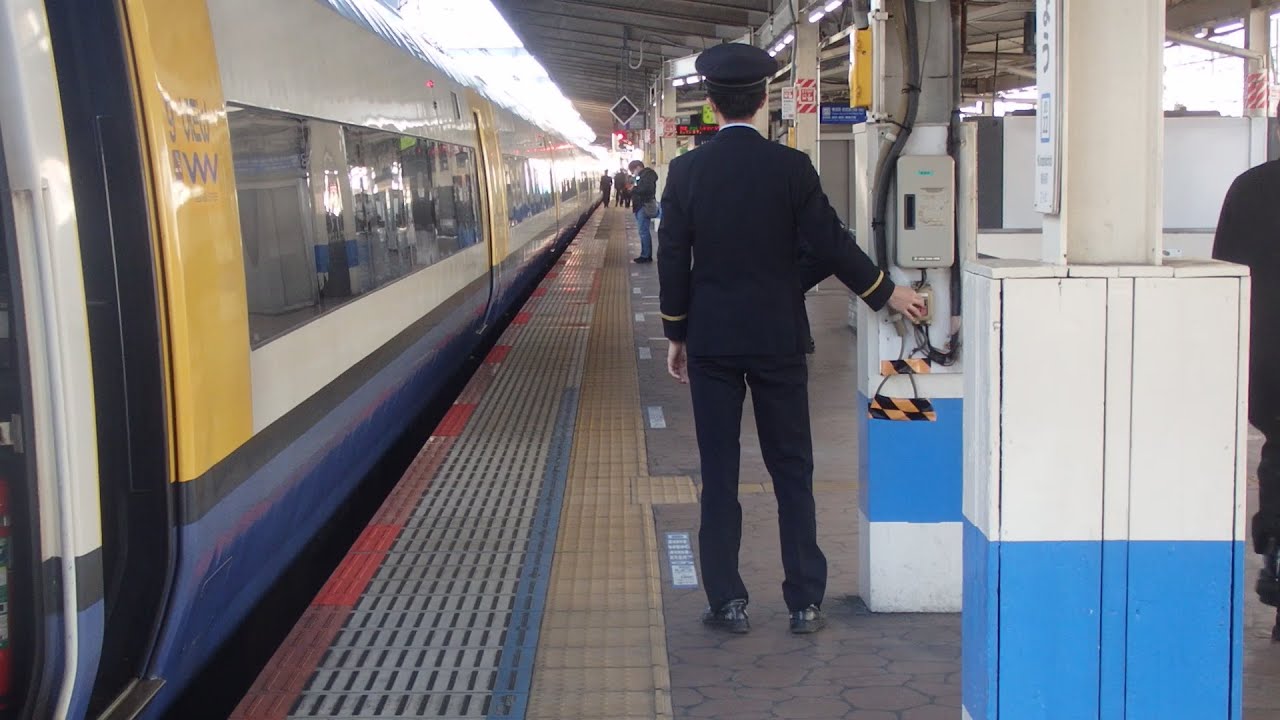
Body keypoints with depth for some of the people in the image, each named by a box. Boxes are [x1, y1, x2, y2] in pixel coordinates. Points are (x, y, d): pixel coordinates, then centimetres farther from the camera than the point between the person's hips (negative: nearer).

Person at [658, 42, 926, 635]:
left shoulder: (686, 171, -4)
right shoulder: (790, 167, -7)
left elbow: (672, 260, -2)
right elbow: (830, 244, -6)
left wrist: (676, 335, 9)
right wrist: (886, 292, 7)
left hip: (711, 341, 0)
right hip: (778, 338, 0)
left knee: (719, 474, 7)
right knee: (792, 471, 8)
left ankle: (727, 601, 9)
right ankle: (805, 602, 12)